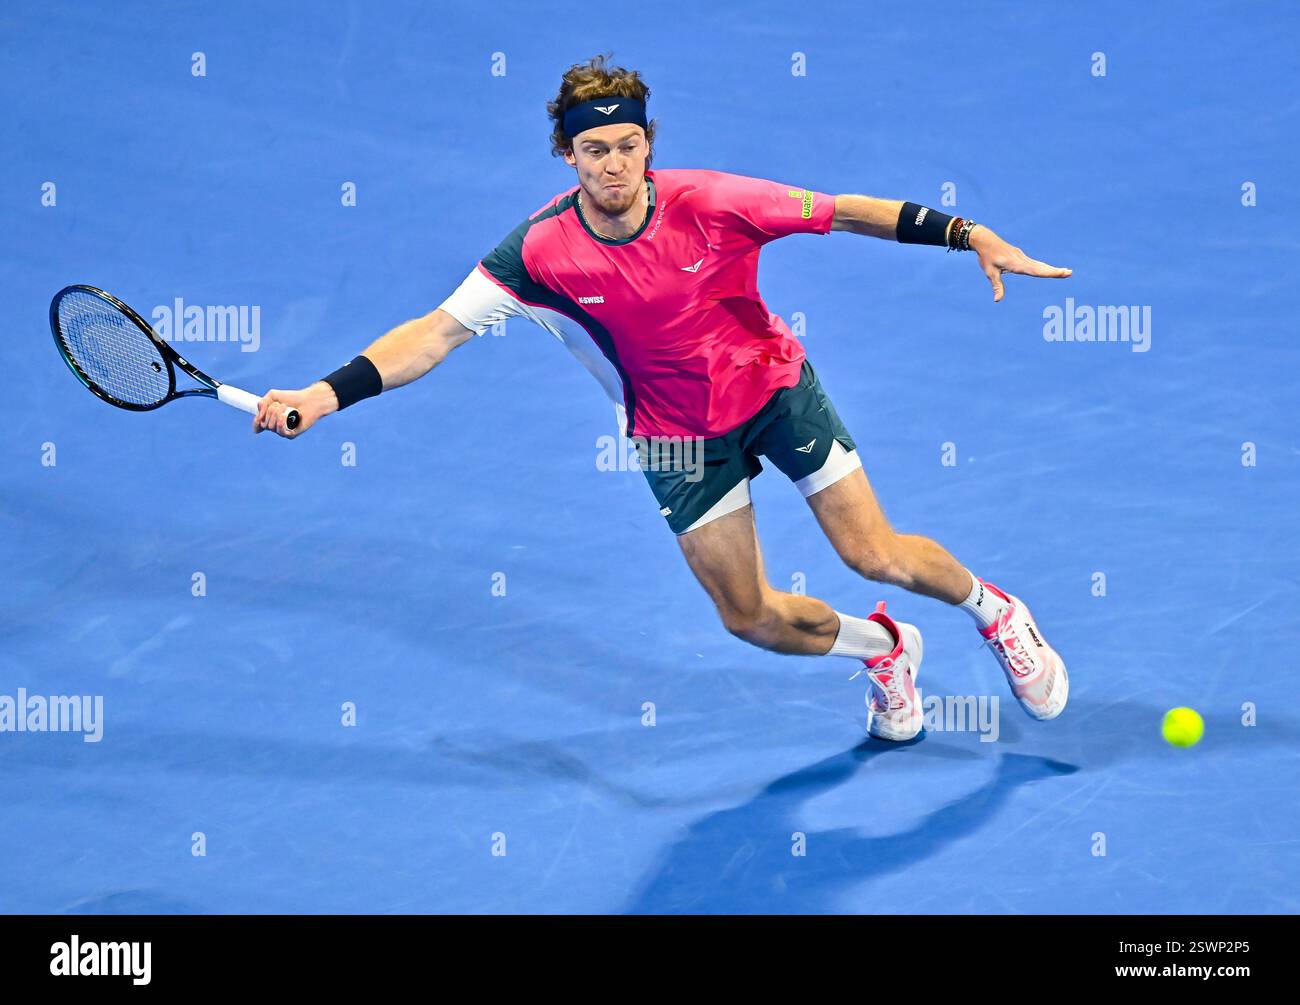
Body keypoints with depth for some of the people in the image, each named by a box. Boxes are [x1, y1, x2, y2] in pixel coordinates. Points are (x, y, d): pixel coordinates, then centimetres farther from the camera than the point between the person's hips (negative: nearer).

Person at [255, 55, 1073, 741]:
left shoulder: (708, 202, -24)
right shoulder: (541, 251, -23)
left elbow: (844, 212, -18)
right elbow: (438, 331, -22)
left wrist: (971, 236, -23)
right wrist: (326, 394, -34)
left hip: (777, 384, -1)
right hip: (679, 437, 1)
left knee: (879, 558, -4)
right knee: (751, 619, 4)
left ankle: (992, 609, 31)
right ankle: (882, 650, 36)